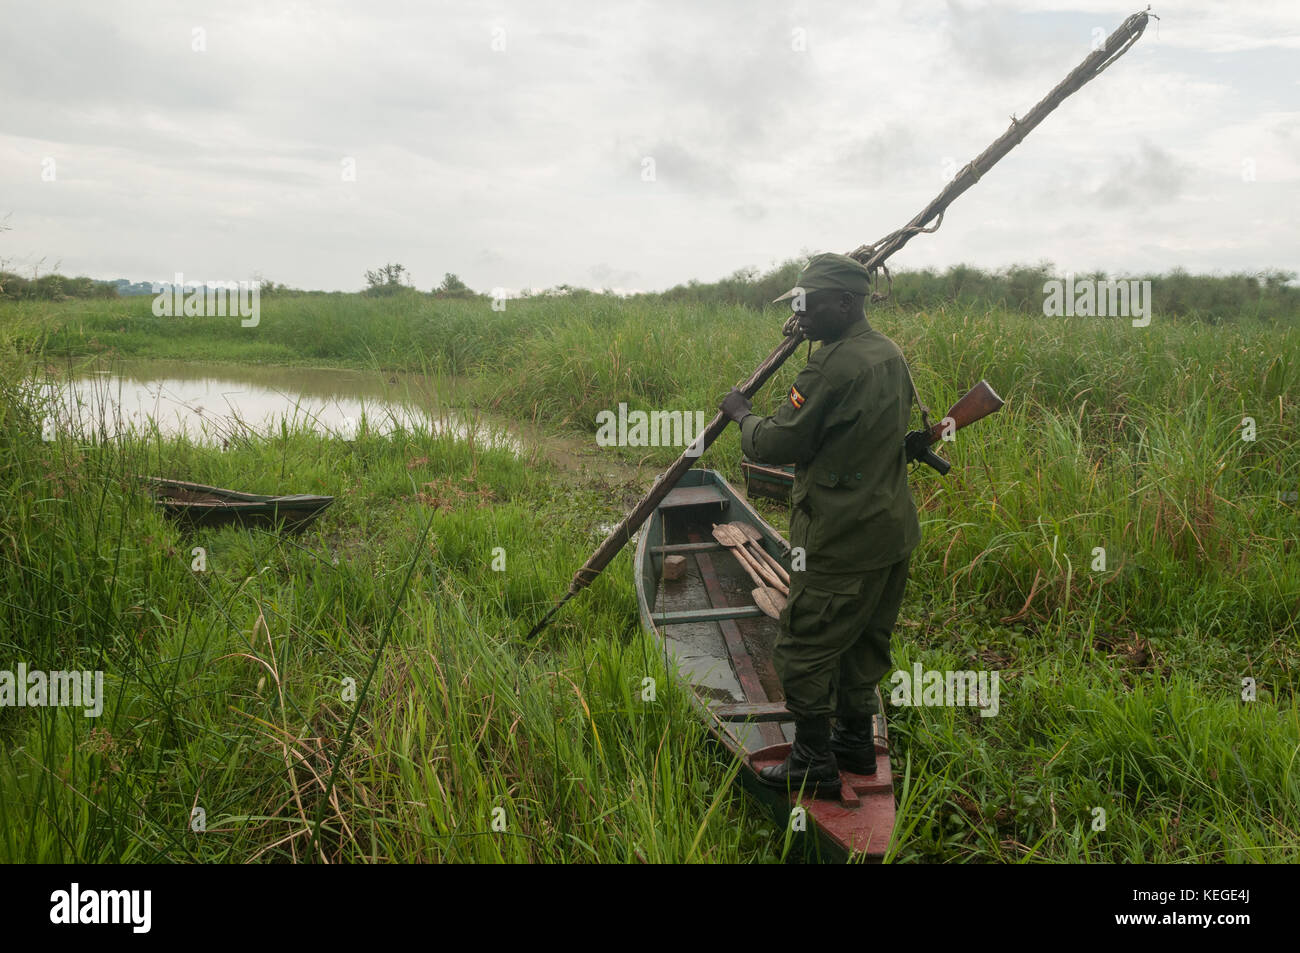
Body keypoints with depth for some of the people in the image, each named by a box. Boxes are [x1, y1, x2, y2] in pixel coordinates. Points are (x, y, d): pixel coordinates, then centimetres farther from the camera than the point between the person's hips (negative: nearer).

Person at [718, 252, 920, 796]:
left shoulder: (833, 366, -22)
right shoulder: (890, 355, 8)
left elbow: (776, 445, -18)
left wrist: (741, 413, 2)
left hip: (840, 538, -9)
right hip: (893, 530, 9)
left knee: (804, 650, 3)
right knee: (863, 642, 21)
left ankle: (815, 765, 13)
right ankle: (856, 742, 35)